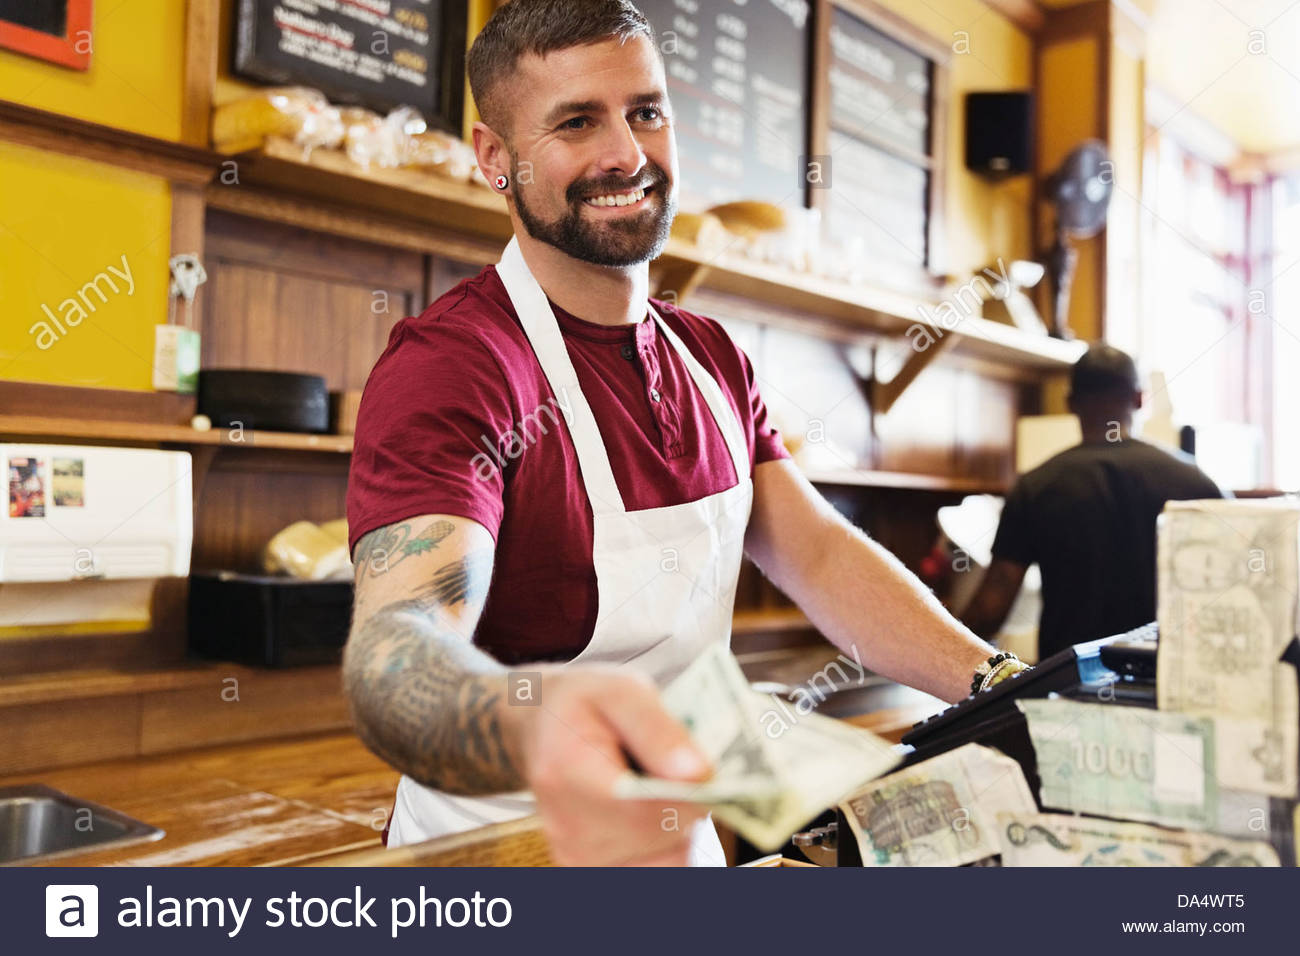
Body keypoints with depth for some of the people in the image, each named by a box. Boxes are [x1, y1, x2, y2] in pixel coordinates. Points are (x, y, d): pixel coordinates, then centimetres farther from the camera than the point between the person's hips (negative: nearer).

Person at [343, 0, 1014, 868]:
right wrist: (538, 724, -54)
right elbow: (397, 645, -32)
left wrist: (1008, 688, -11)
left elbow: (821, 556, 3)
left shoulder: (712, 360, 8)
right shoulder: (448, 364, -17)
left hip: (683, 834, 6)